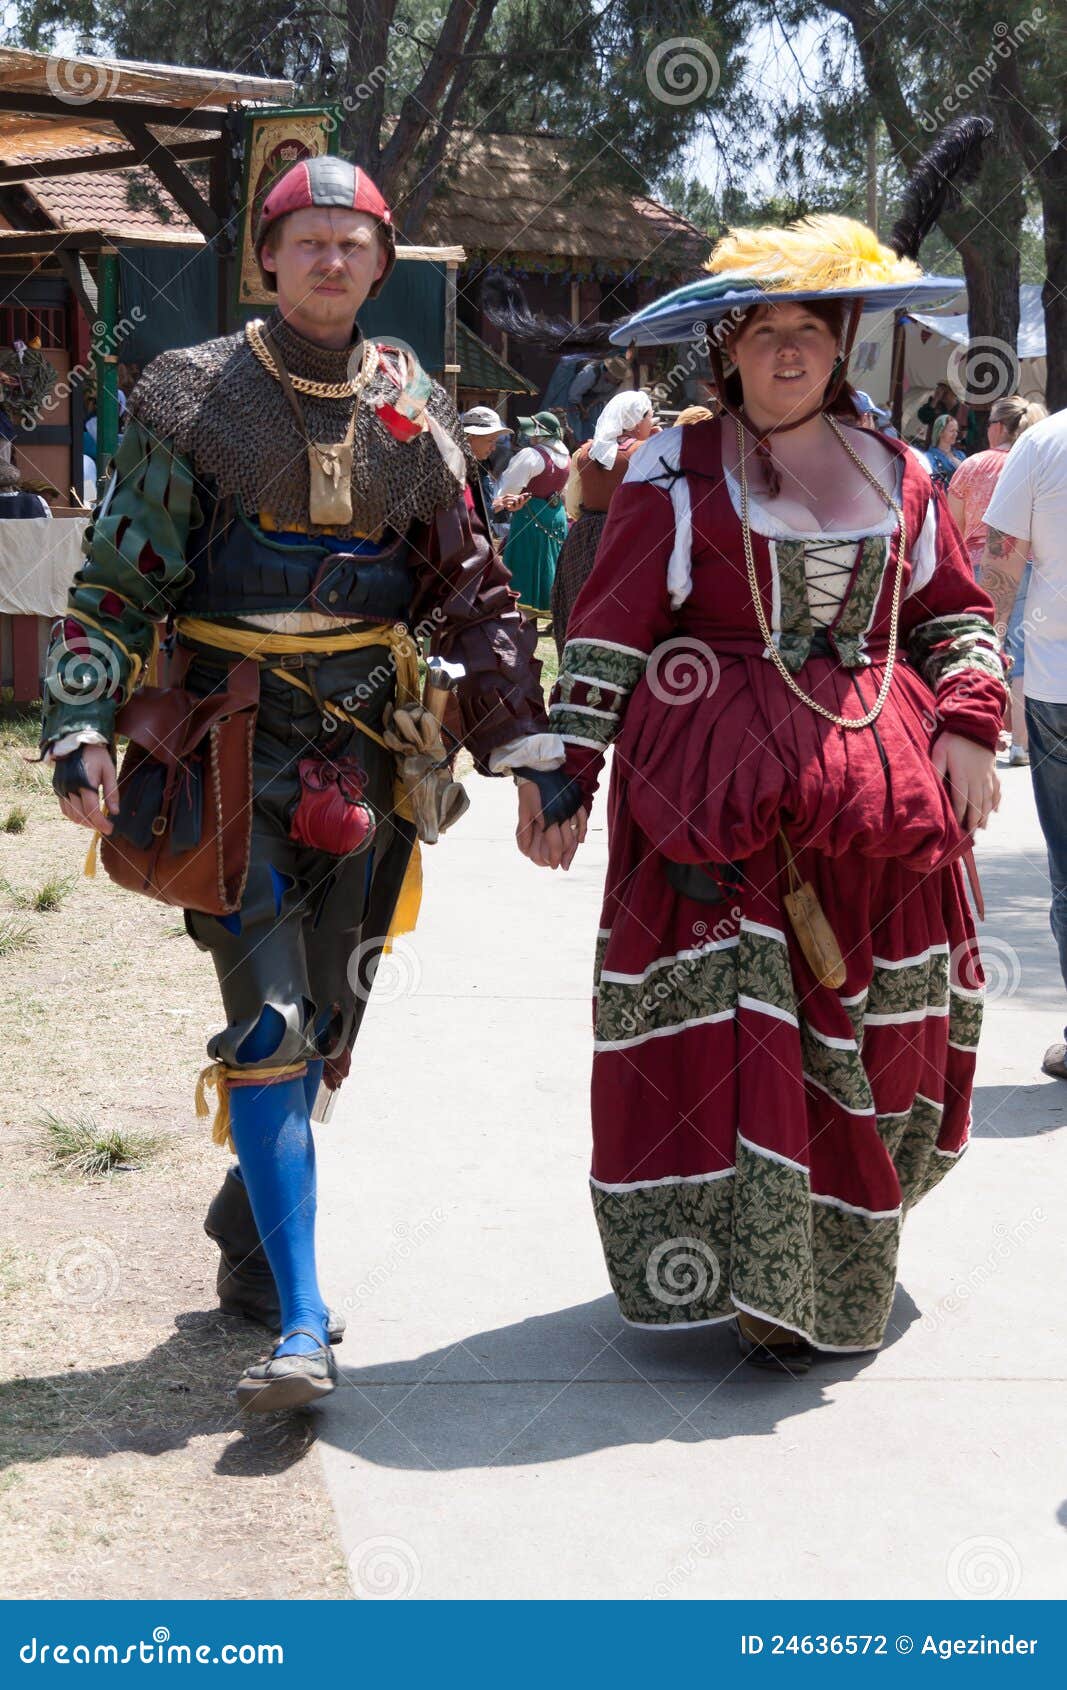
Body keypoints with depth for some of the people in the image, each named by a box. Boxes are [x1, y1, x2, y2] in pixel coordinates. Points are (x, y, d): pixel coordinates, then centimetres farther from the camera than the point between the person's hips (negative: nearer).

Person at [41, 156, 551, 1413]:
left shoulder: (414, 411, 10)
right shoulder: (194, 399, 0)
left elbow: (471, 589, 13)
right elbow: (115, 580, -2)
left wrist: (521, 743, 6)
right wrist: (81, 731, -13)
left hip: (366, 746, 4)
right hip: (236, 740, -4)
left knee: (328, 1021, 9)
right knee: (268, 1019, -12)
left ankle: (249, 1236, 30)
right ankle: (301, 1320, -12)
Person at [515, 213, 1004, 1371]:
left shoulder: (895, 476, 13)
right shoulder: (677, 473, 0)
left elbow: (956, 611, 20)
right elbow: (607, 631, -1)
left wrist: (965, 728, 6)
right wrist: (566, 769, -5)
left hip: (874, 785, 5)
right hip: (716, 787, -4)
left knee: (879, 1023, 9)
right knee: (733, 1025, -9)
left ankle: (839, 1257, 29)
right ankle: (756, 1280, -3)